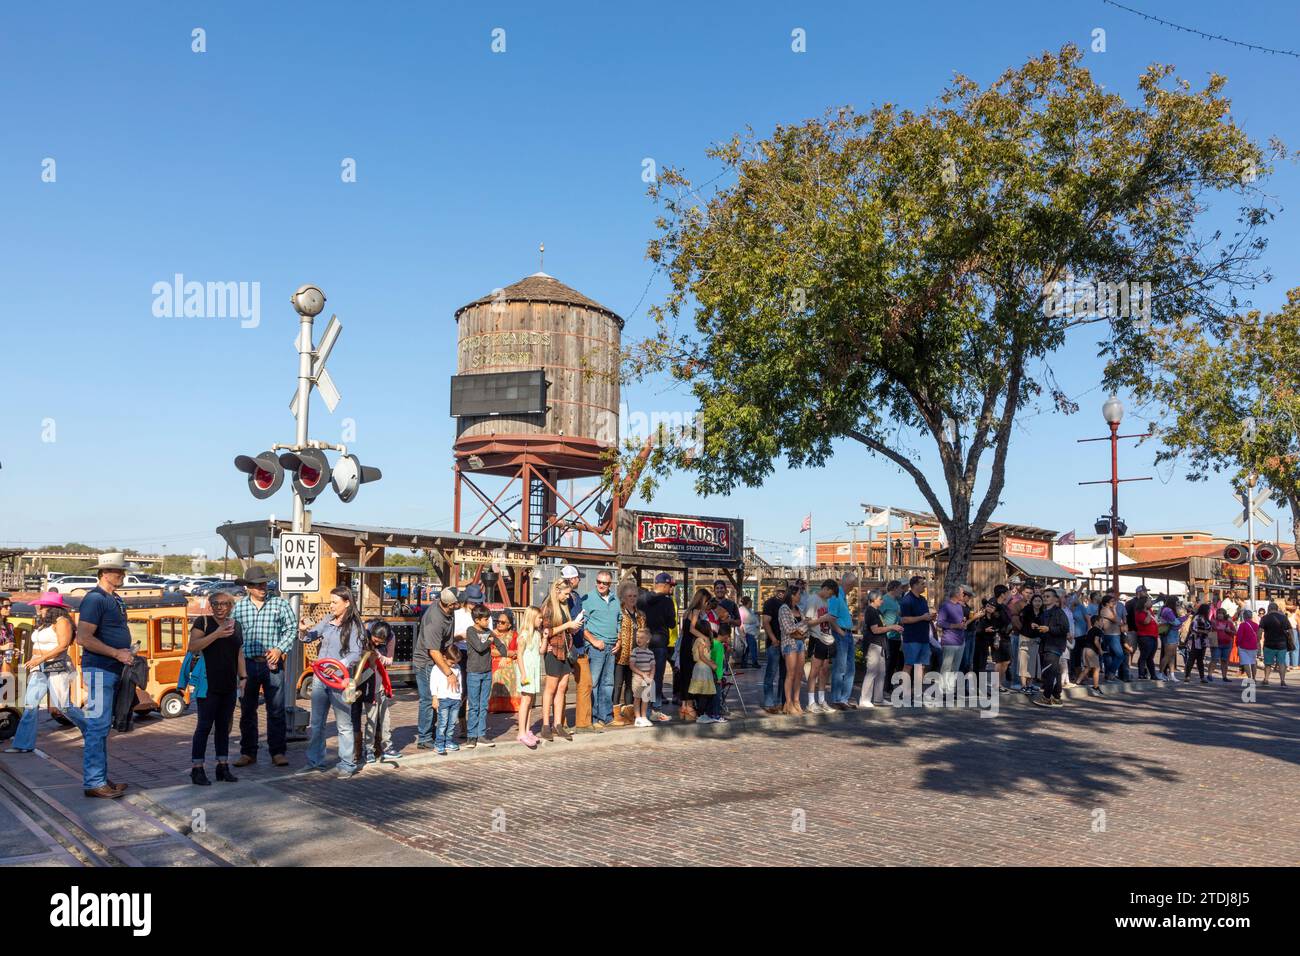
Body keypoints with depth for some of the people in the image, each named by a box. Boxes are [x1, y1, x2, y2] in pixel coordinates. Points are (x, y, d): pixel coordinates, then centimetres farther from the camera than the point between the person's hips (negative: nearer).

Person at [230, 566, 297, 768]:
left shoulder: (280, 603, 2)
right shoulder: (239, 606, 6)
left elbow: (292, 628, 4)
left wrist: (280, 649, -8)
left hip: (272, 663, -2)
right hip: (247, 663, 2)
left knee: (276, 709, 0)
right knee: (247, 710, 9)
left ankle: (278, 752, 8)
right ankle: (248, 752, 20)